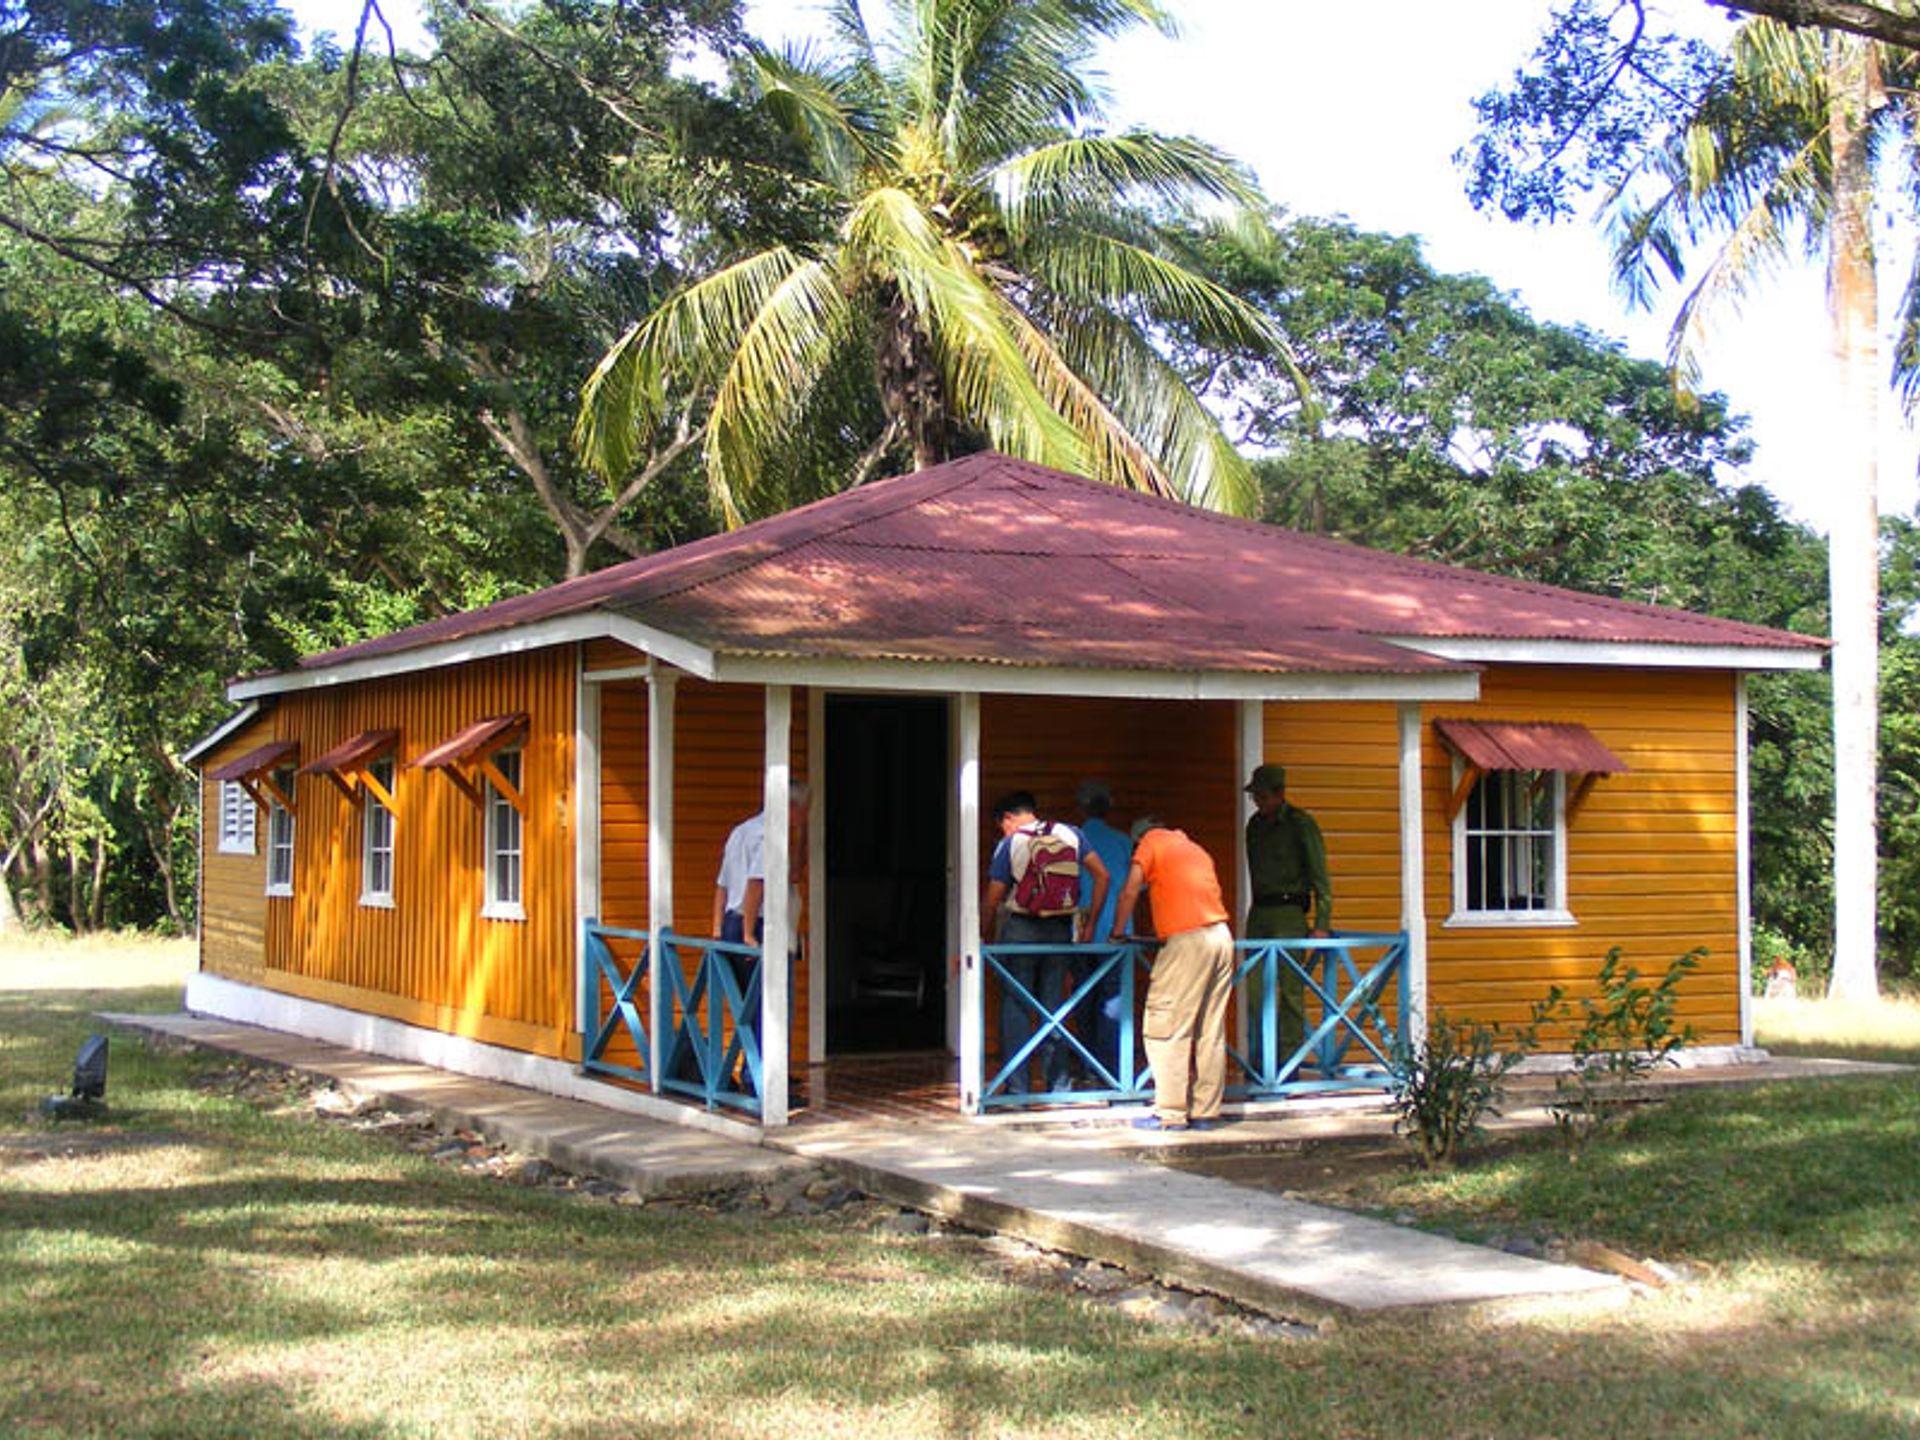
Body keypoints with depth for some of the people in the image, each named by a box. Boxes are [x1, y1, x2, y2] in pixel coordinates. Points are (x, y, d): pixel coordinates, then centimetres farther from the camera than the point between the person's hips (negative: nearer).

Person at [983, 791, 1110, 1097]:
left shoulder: (1009, 845, -4)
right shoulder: (1070, 835, 6)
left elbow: (992, 901, -6)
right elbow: (1102, 876, 3)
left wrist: (989, 939, 6)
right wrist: (1090, 922, 7)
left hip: (1020, 929, -4)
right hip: (1061, 932, 4)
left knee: (1016, 1007, 2)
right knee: (1053, 1005, 12)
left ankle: (1017, 1086, -1)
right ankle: (1058, 1081, 12)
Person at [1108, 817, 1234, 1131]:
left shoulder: (1151, 843, 7)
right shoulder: (1195, 848, 25)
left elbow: (1130, 893, 0)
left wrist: (1116, 933, 13)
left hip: (1187, 939, -7)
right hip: (1221, 935, 7)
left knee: (1167, 1030, -3)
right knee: (1211, 1031, 10)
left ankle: (1171, 1114, -5)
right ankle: (1206, 1112, 11)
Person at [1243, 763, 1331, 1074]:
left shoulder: (1301, 824, -3)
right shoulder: (1255, 824, 15)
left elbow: (1320, 878, -5)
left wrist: (1322, 923, -13)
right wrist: (1259, 908, 17)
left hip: (1288, 912, -6)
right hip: (1258, 913, 6)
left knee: (1290, 987, -8)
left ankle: (1289, 1062, -6)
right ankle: (1259, 1061, 6)